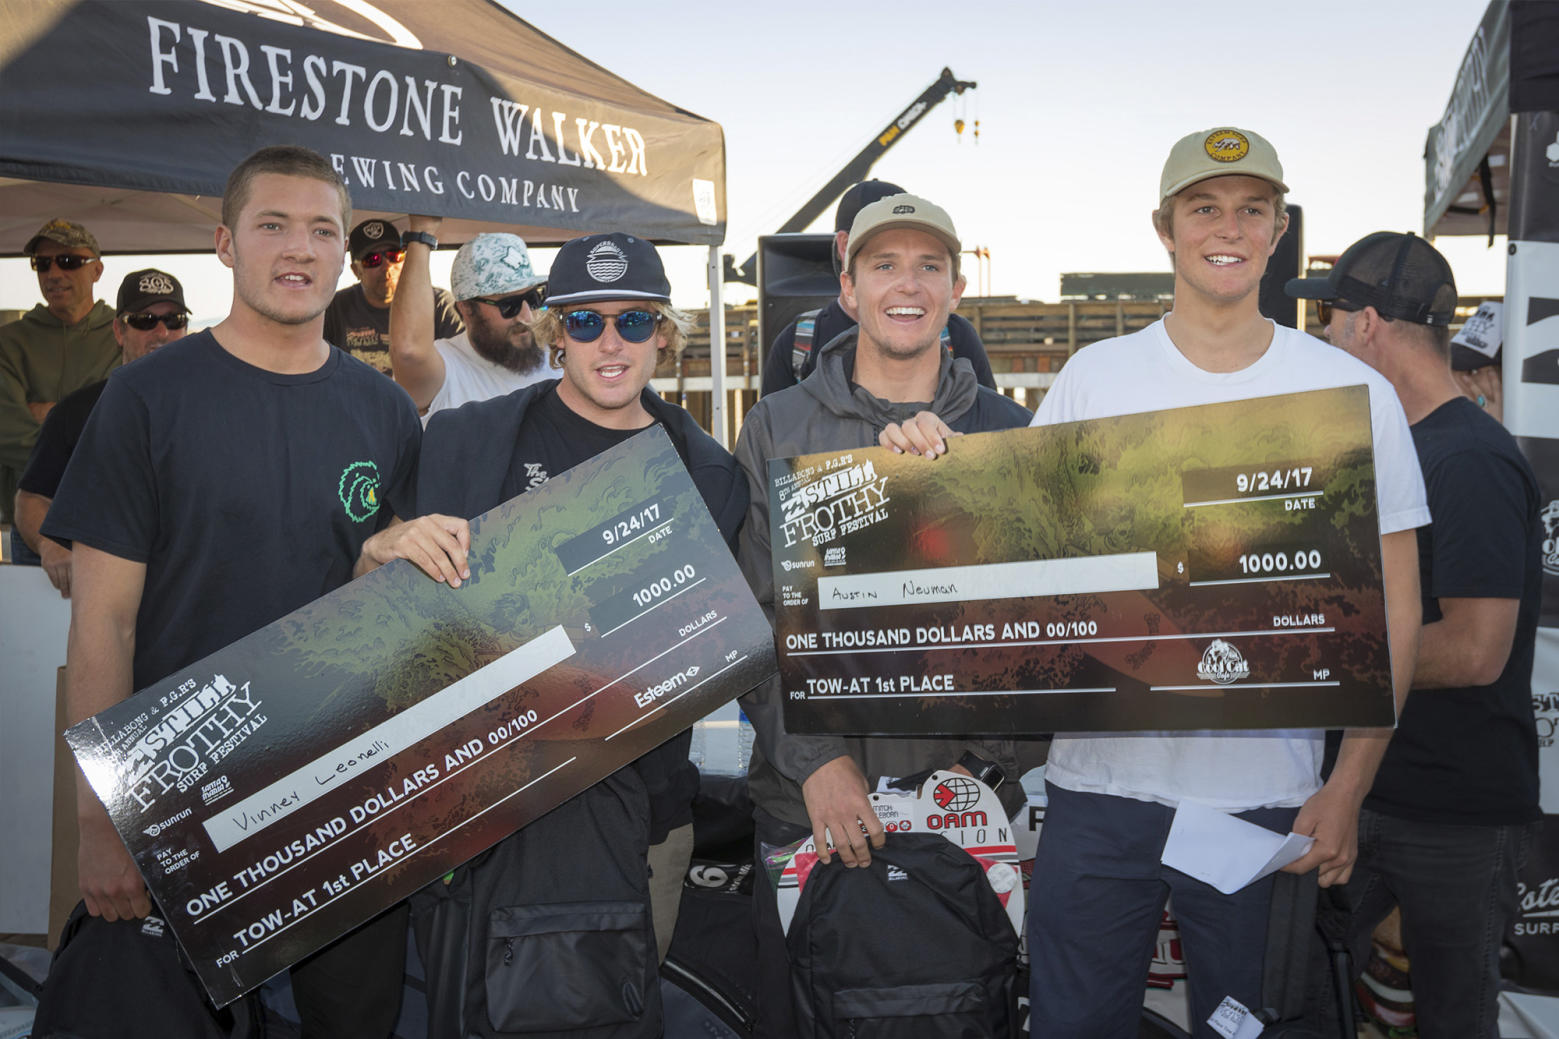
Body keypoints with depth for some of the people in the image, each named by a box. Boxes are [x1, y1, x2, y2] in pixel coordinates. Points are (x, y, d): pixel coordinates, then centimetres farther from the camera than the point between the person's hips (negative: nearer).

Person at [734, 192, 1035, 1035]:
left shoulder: (1009, 435, 4)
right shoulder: (778, 428, 1)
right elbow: (752, 616, -3)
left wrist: (981, 760, -6)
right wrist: (814, 759, -12)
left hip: (970, 804, 1)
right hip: (803, 803, 0)